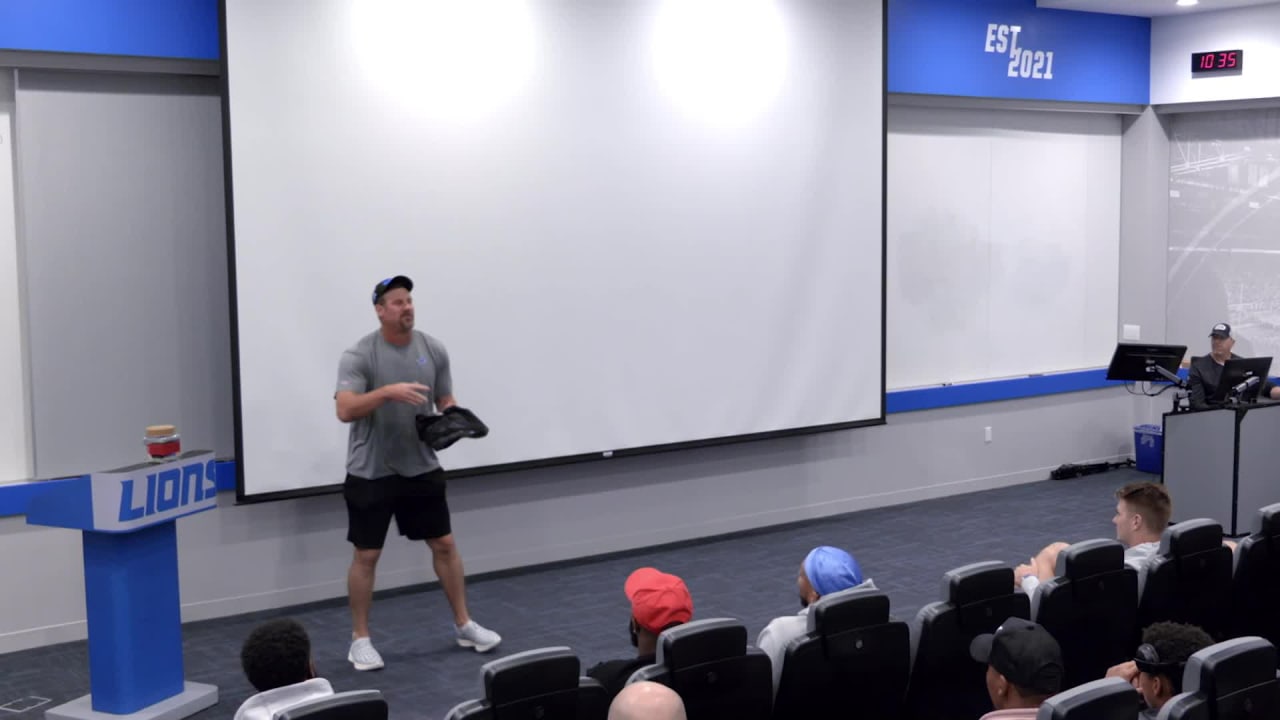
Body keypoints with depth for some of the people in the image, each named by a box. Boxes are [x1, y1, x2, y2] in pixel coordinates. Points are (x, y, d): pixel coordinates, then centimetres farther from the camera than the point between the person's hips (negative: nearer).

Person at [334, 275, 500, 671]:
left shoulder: (433, 350, 1)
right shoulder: (359, 355, -14)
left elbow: (446, 401, 10)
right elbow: (345, 410, -25)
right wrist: (389, 391, -37)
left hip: (421, 467, 4)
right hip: (371, 472, -4)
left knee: (445, 544, 9)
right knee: (367, 555, 3)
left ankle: (464, 625, 22)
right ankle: (360, 639, 15)